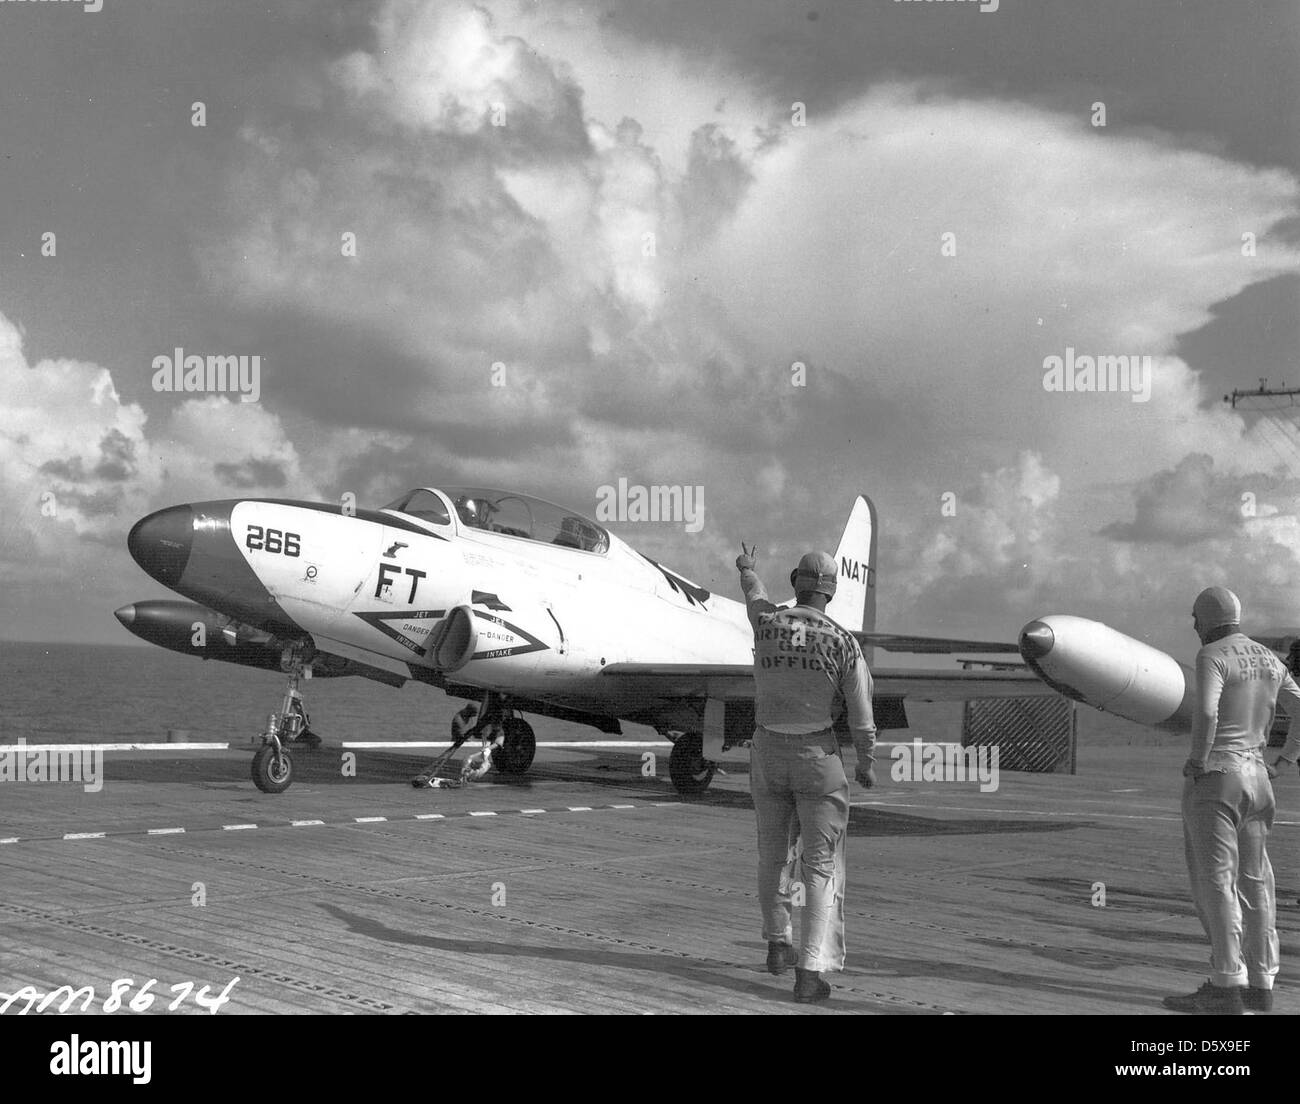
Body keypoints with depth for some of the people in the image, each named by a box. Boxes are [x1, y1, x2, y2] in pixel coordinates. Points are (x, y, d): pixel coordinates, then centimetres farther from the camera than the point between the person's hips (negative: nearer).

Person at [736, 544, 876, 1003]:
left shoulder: (766, 623, -4)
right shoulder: (843, 643, -11)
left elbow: (755, 594, 22)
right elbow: (861, 717, -8)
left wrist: (746, 568, 46)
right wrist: (867, 764, 10)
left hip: (768, 753, 3)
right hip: (818, 757, -3)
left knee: (773, 851, 23)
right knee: (822, 865, -1)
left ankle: (777, 943, 36)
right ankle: (811, 969, -12)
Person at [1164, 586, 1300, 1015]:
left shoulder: (1213, 657, -11)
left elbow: (1206, 711, -27)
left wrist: (1197, 761, -15)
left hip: (1214, 778, -8)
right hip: (1254, 779, 8)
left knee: (1213, 881, -6)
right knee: (1253, 880, 10)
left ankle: (1226, 988, -8)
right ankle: (1260, 983, 13)